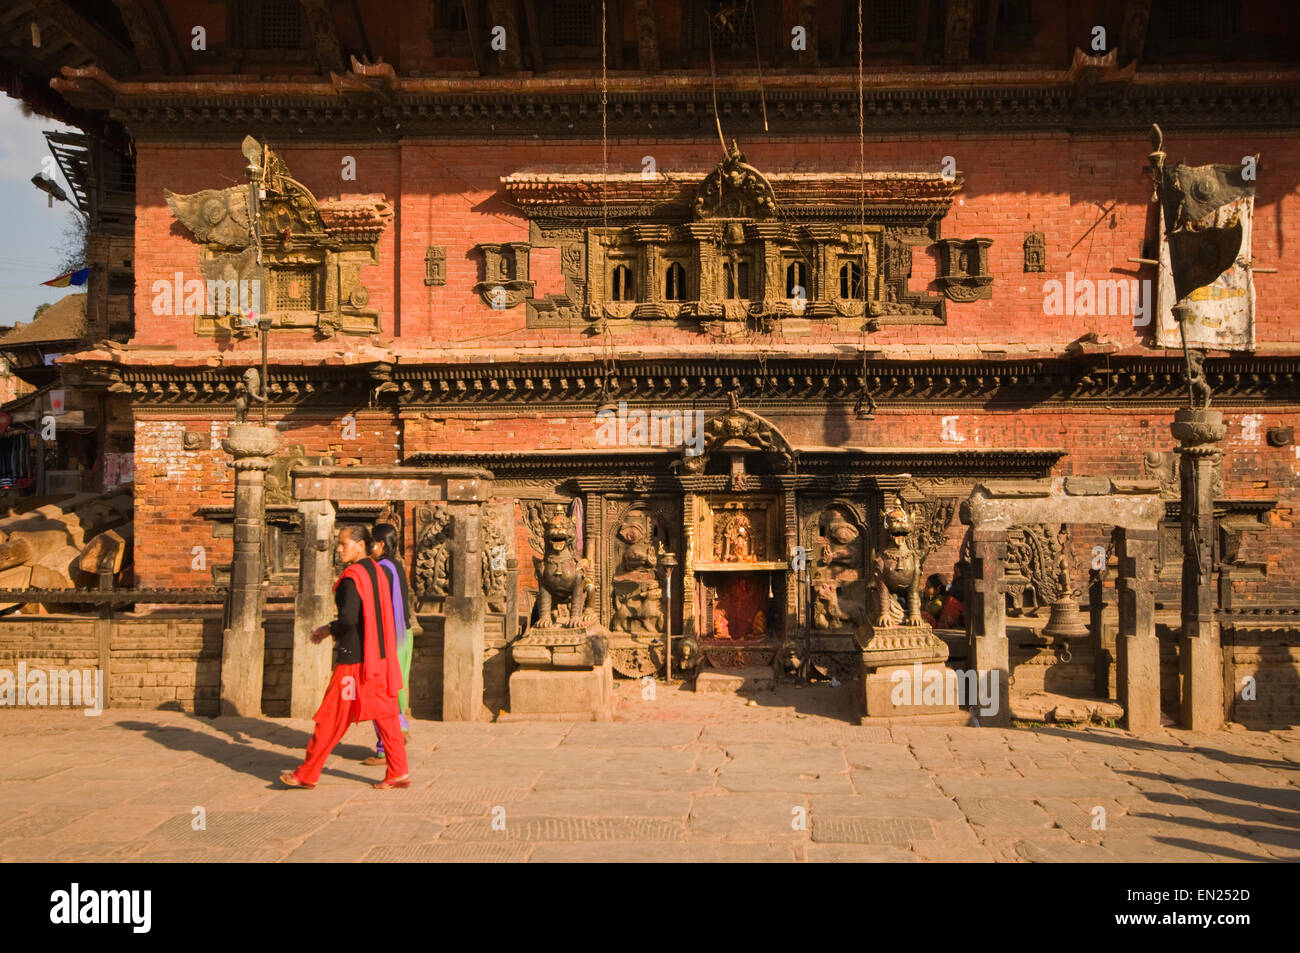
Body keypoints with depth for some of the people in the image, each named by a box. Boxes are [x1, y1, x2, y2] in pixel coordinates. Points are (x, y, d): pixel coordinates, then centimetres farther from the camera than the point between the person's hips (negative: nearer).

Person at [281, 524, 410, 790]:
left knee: (333, 717, 2)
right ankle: (399, 773, 9)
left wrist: (329, 630, -5)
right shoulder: (380, 572, 10)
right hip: (381, 655, 8)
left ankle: (307, 774, 13)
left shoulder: (351, 577, -15)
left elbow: (349, 619, -24)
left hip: (354, 658, -8)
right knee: (385, 715, 9)